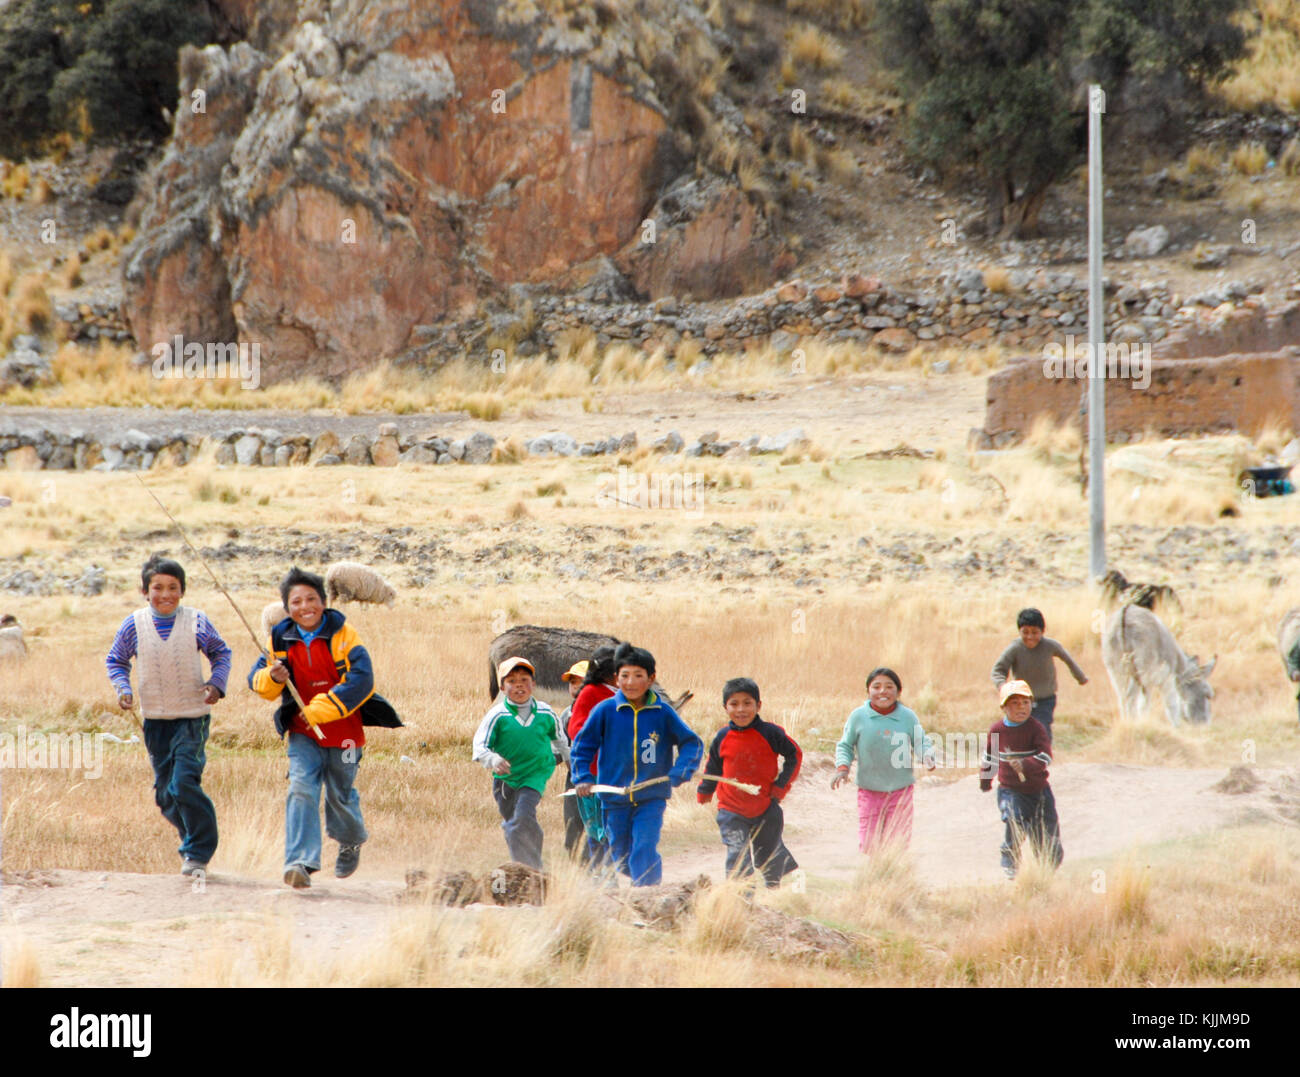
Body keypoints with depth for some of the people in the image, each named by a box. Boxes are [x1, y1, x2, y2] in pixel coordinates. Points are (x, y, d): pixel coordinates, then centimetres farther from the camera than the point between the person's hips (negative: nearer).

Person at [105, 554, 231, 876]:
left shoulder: (196, 622, -6)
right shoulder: (134, 626, -3)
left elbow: (221, 653, 9)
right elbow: (116, 661, 11)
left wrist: (217, 683, -8)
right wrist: (122, 689, -7)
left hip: (193, 717, -3)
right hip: (155, 720, 3)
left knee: (184, 784, -17)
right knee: (166, 795, 8)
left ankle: (198, 853, -4)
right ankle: (194, 842, 32)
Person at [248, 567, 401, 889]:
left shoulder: (342, 635, -11)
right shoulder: (281, 639, 0)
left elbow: (361, 680, -19)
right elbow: (257, 679, 7)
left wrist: (319, 710, -24)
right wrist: (272, 678, -20)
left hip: (343, 731, -2)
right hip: (303, 733, 2)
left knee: (340, 795, 11)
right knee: (301, 789, -17)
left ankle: (351, 842, 43)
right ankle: (300, 862, -24)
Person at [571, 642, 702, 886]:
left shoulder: (663, 713, -3)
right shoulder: (605, 711, -3)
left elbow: (692, 743, 5)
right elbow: (582, 746, 6)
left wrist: (681, 770, -11)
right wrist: (582, 778, -5)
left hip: (652, 799, -2)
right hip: (614, 799, 2)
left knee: (644, 851, -16)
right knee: (621, 855, 11)